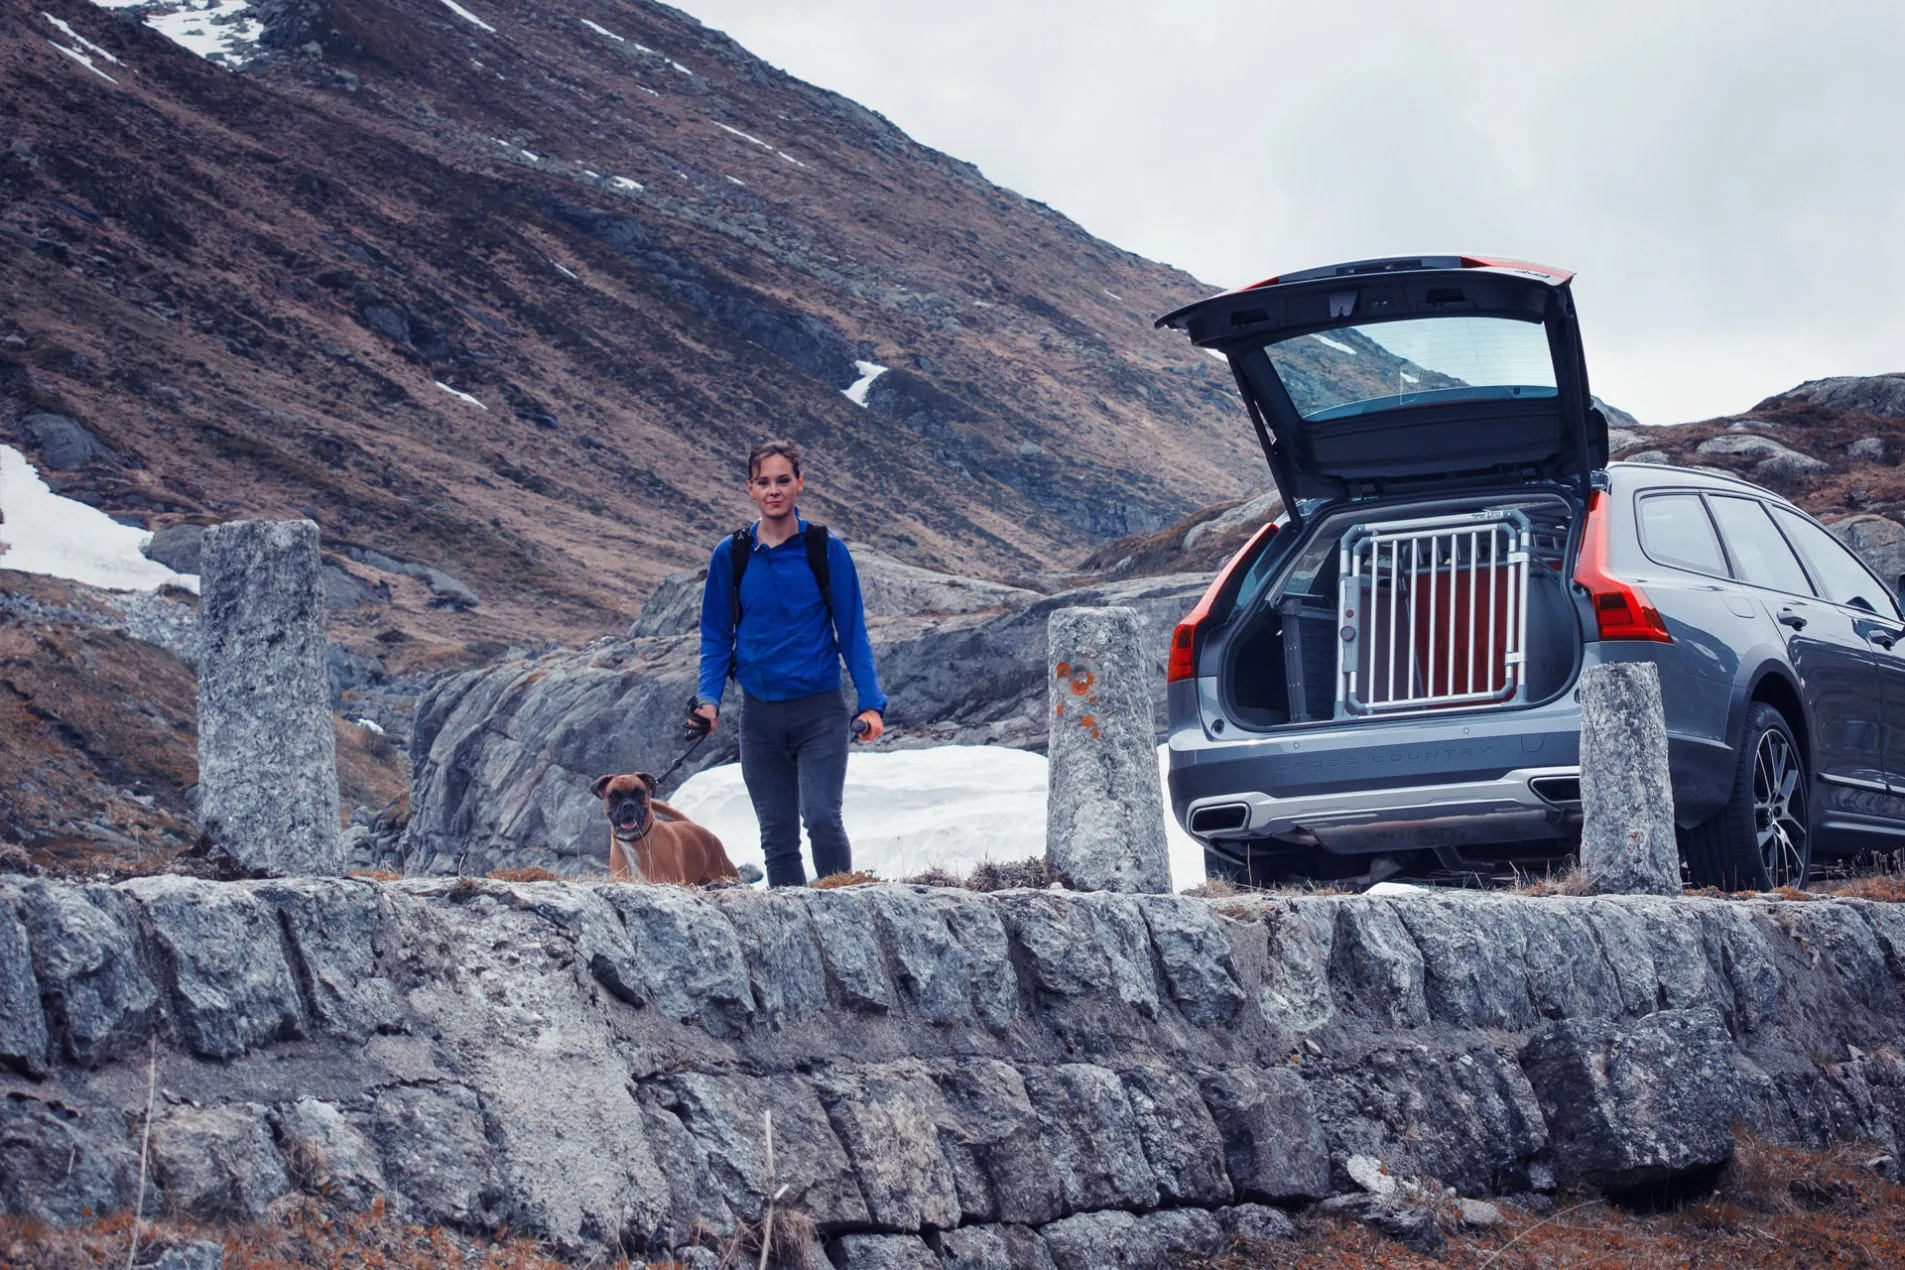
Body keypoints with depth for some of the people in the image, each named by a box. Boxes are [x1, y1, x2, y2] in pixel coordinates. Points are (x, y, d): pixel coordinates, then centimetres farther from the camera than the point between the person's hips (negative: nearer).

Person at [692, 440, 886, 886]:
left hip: (820, 711, -3)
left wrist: (871, 703, -8)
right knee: (777, 836, 5)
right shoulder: (730, 556, 4)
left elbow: (852, 632, 2)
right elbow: (716, 638, 11)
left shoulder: (826, 551, -1)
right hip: (760, 715, 3)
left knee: (821, 817, -19)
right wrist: (709, 699, -4)